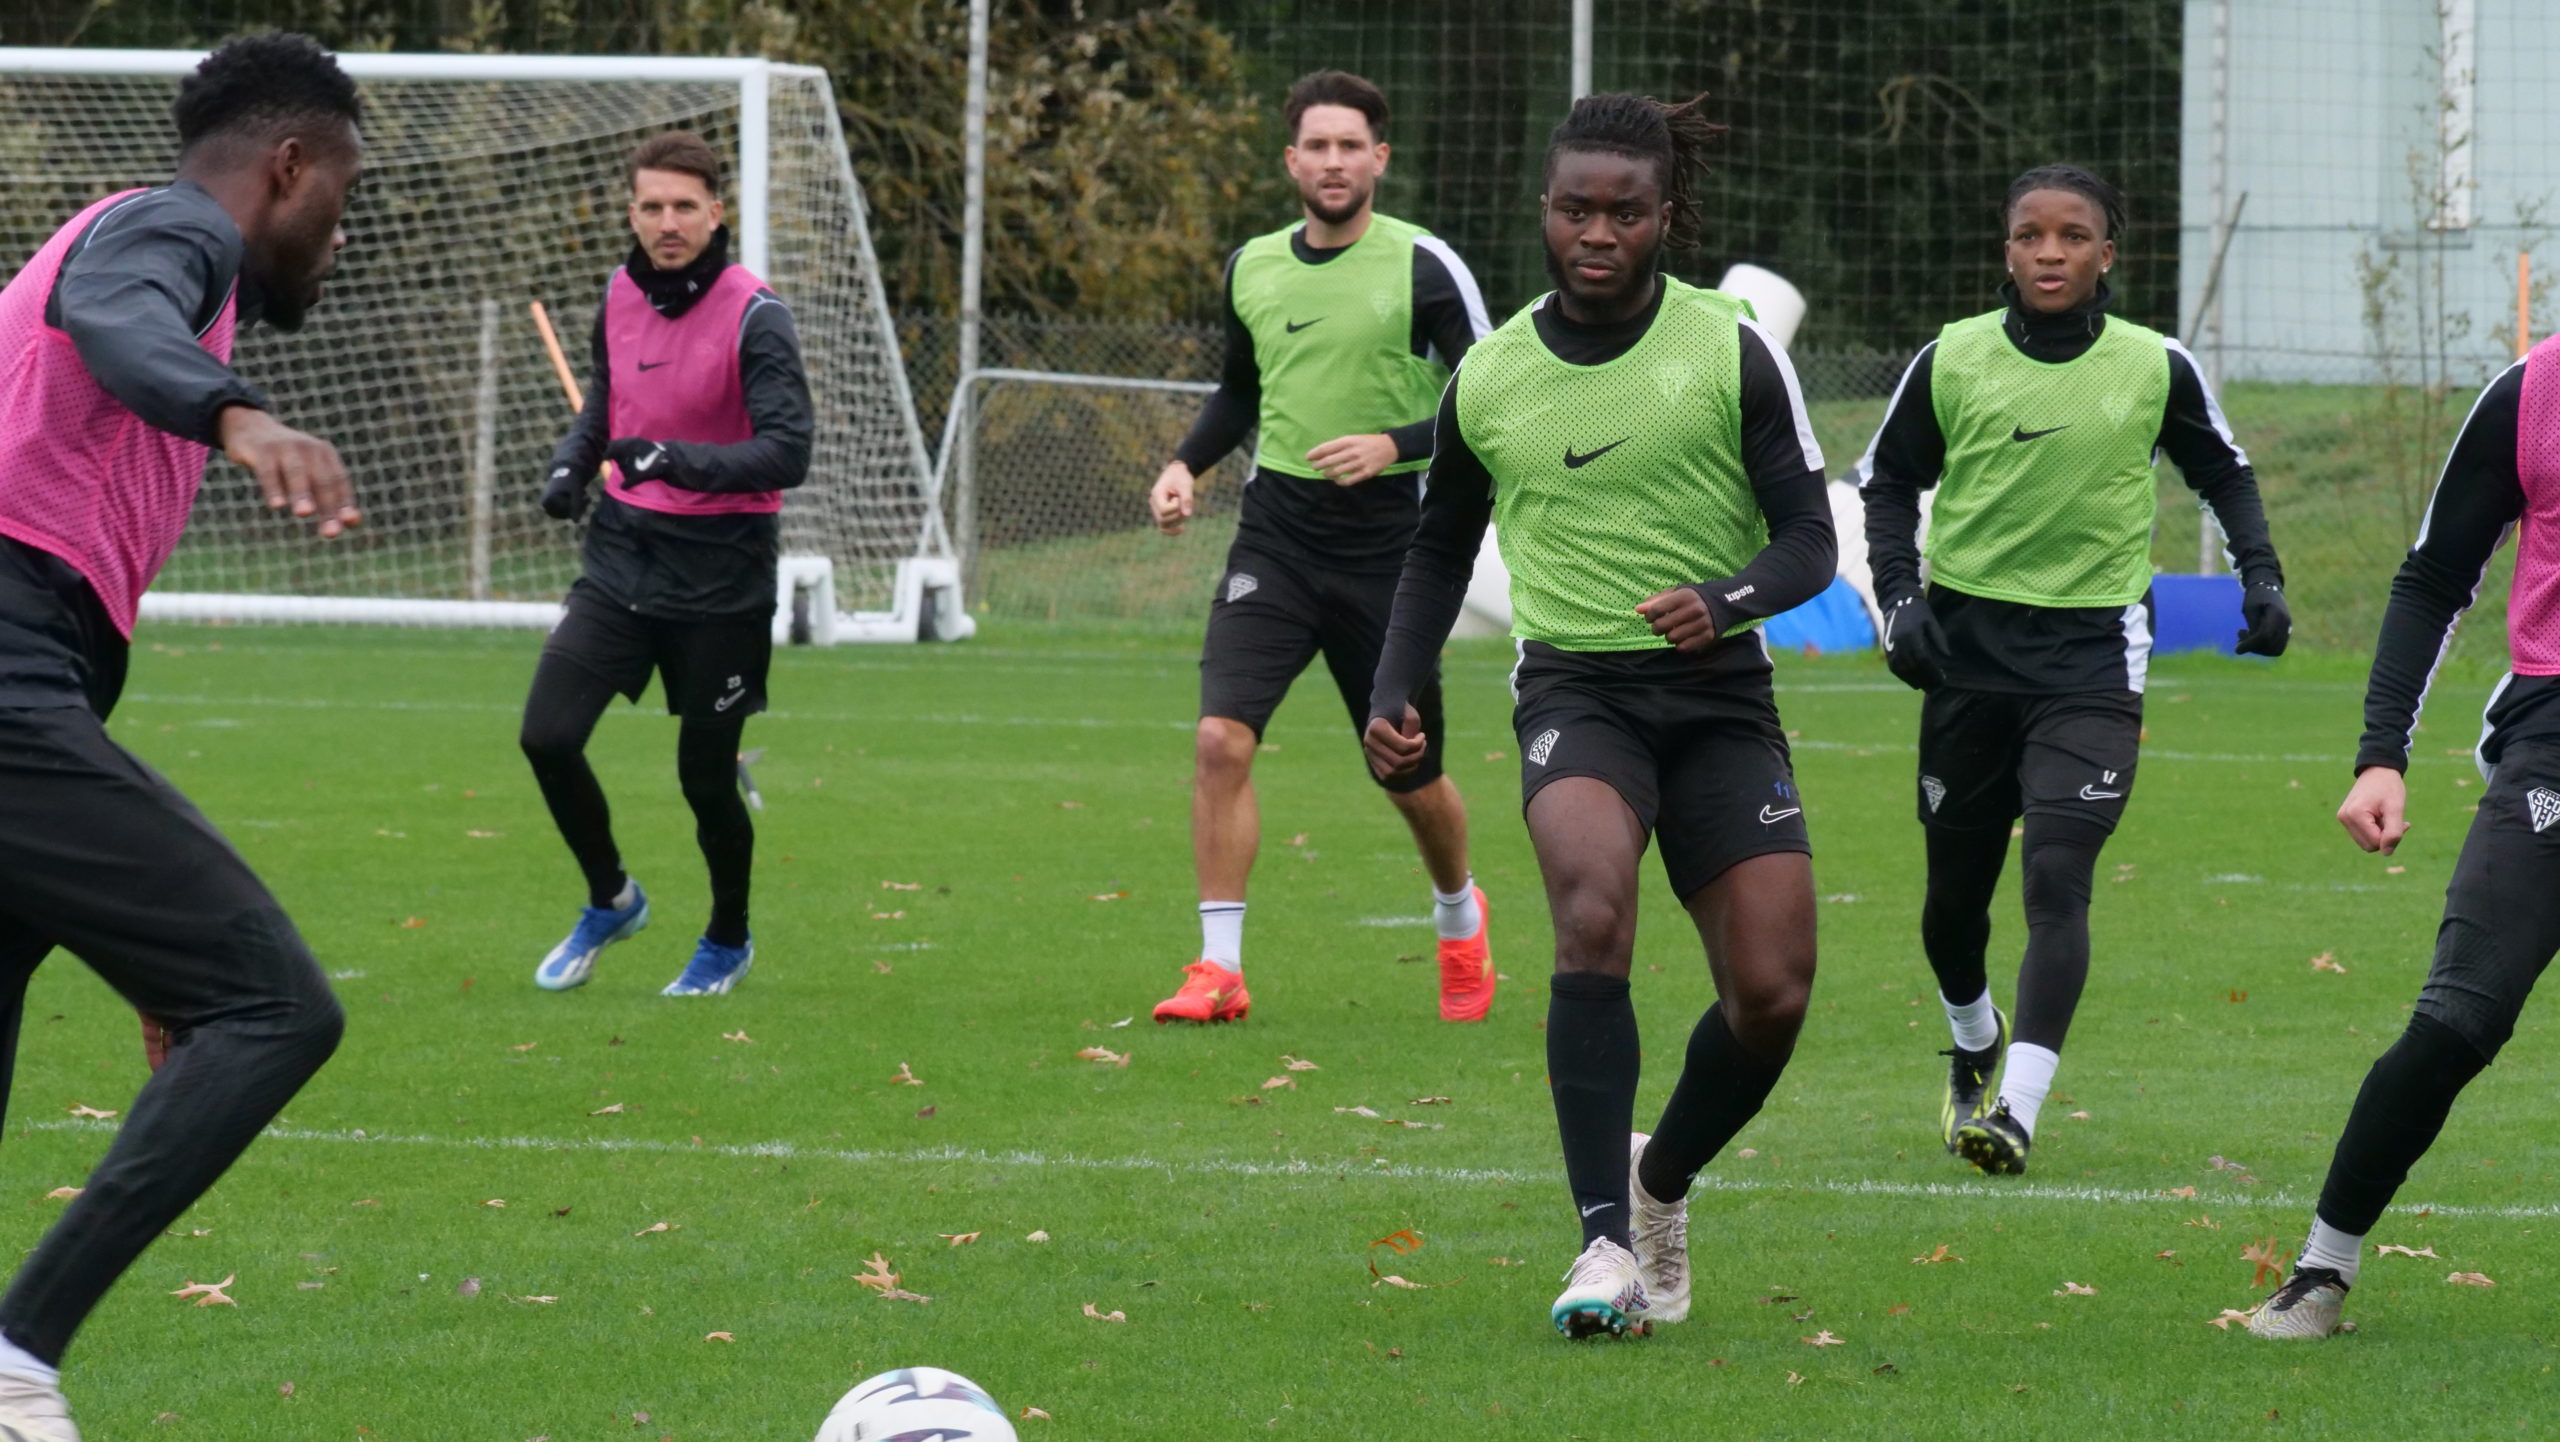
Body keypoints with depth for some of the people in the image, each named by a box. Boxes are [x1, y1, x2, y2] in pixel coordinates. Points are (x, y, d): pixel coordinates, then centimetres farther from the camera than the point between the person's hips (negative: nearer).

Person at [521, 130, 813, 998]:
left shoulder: (753, 317, -15)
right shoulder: (622, 298, 4)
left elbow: (787, 452, -22)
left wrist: (681, 461, -35)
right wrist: (572, 464, 4)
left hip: (720, 569, -5)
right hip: (625, 550, 5)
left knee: (705, 776, 3)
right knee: (547, 736, -7)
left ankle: (728, 941, 29)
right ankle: (610, 901, 18)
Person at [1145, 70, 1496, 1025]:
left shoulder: (1423, 269, -7)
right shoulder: (1252, 269, 6)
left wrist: (1394, 446, -22)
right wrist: (1186, 465, 7)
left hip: (1388, 546, -3)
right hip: (1275, 540, 3)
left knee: (1411, 778, 9)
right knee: (1220, 737, -17)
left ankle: (1460, 917, 41)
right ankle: (1220, 969, -13)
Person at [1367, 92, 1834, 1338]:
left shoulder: (1734, 353, -3)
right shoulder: (1488, 377, 5)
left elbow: (1810, 542, -4)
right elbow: (1441, 548, 20)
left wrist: (1721, 599, -25)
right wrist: (1394, 696, 7)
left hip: (1717, 690, 0)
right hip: (1574, 687, 0)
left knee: (1772, 992, -6)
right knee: (1594, 907, -29)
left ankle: (1660, 1181, 26)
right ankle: (1606, 1243, -30)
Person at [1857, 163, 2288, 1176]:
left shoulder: (2156, 369, -2)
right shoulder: (1951, 362, -2)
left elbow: (2222, 472, 16)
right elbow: (1889, 481, 10)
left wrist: (2260, 572, 4)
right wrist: (1900, 596, -4)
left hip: (2094, 649, -2)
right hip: (1968, 642, 2)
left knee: (2056, 875, -18)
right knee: (1956, 889, 11)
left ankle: (2018, 1109, -24)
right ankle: (1974, 1048, 42)